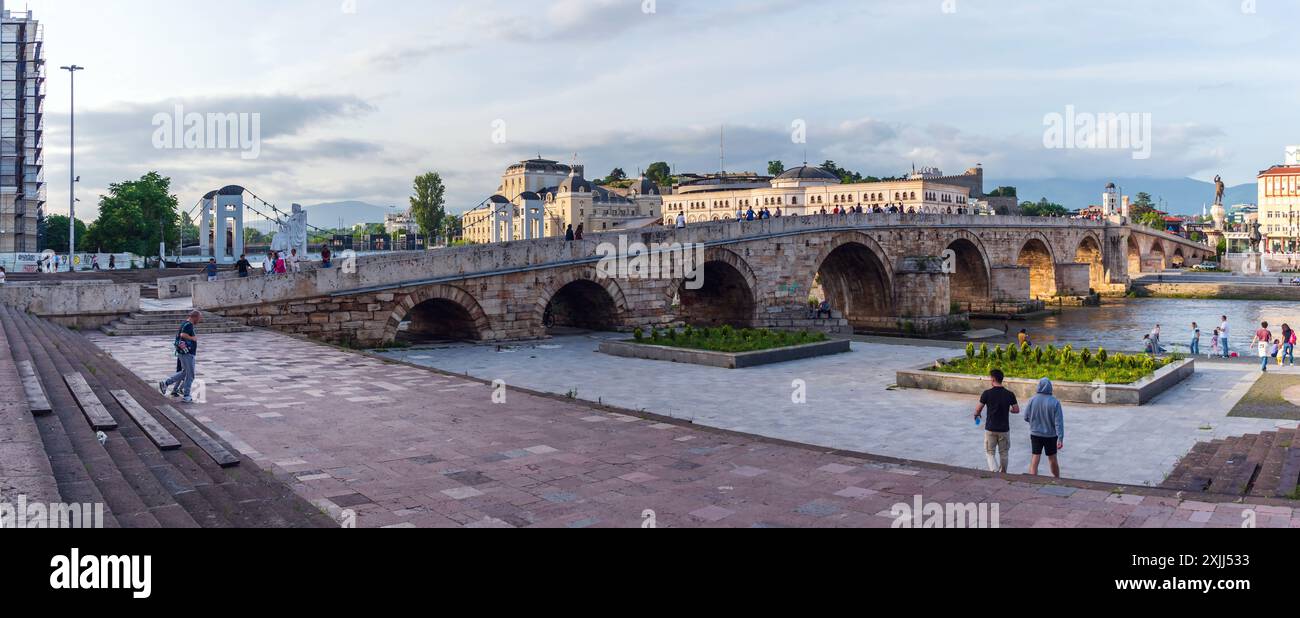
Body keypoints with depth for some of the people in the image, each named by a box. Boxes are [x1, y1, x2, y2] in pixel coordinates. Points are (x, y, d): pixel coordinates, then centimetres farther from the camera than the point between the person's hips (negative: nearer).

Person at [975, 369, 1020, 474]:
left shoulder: (987, 393, -11)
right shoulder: (1009, 394, -5)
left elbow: (978, 410, -7)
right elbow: (1016, 410, 0)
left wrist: (977, 415, 16)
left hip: (990, 429, -2)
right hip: (1004, 429, 2)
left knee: (990, 452, 7)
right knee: (1004, 453, 17)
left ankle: (994, 472, -12)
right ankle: (1003, 474, 28)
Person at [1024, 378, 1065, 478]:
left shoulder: (1032, 400, -9)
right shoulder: (1055, 402, -14)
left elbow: (1026, 417, -1)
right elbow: (1059, 422, -15)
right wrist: (1060, 438, -14)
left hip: (1035, 434, 1)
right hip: (1050, 435, -1)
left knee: (1035, 459, 4)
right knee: (1052, 459, 15)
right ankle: (1057, 480, 32)